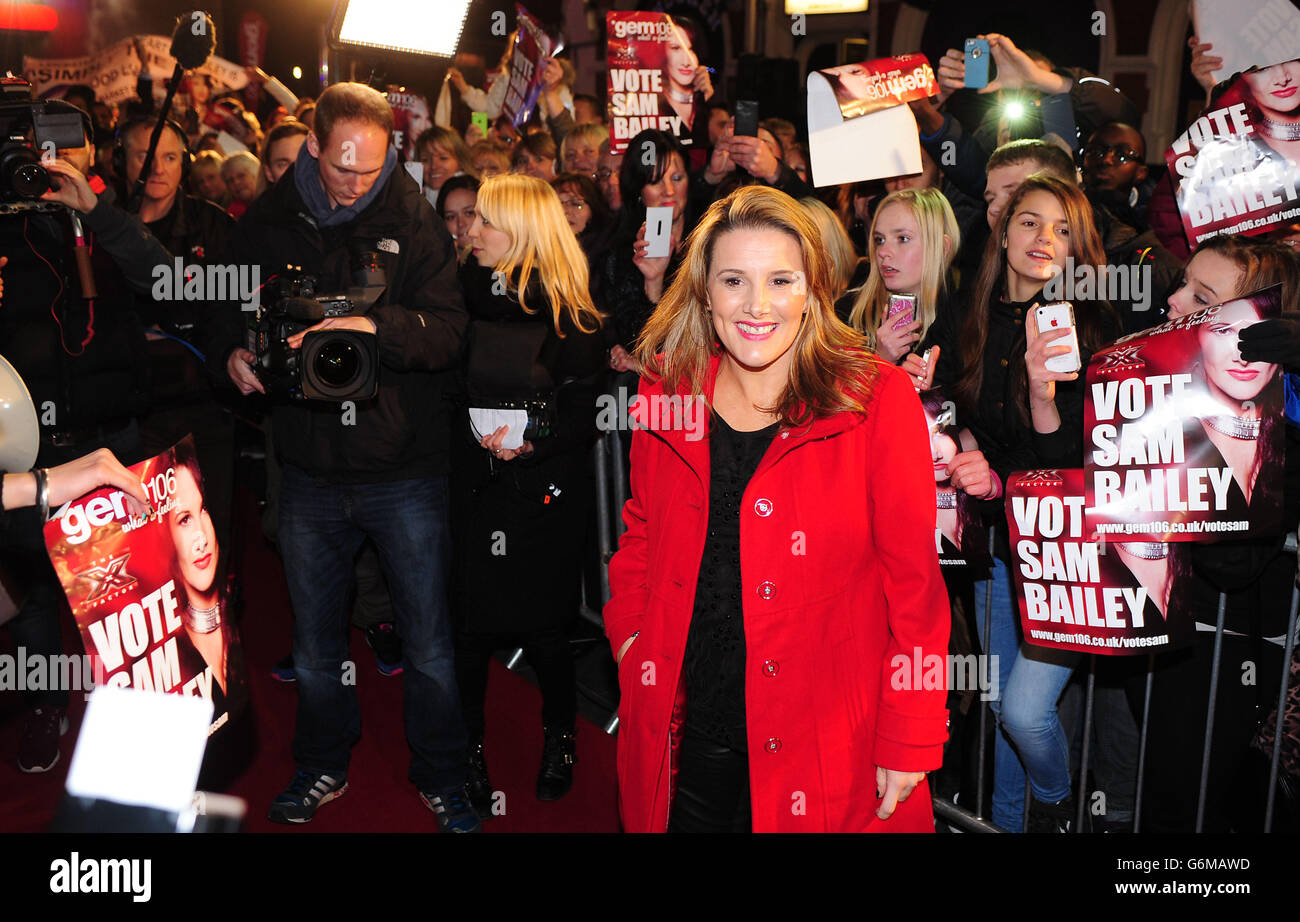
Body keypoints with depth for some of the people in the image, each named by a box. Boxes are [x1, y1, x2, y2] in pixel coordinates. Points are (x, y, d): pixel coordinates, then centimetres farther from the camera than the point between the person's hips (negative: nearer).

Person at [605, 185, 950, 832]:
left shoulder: (877, 398, -11)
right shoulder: (668, 392, 0)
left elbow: (914, 577, -9)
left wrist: (910, 741, -9)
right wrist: (630, 634, 2)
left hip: (826, 749, -3)